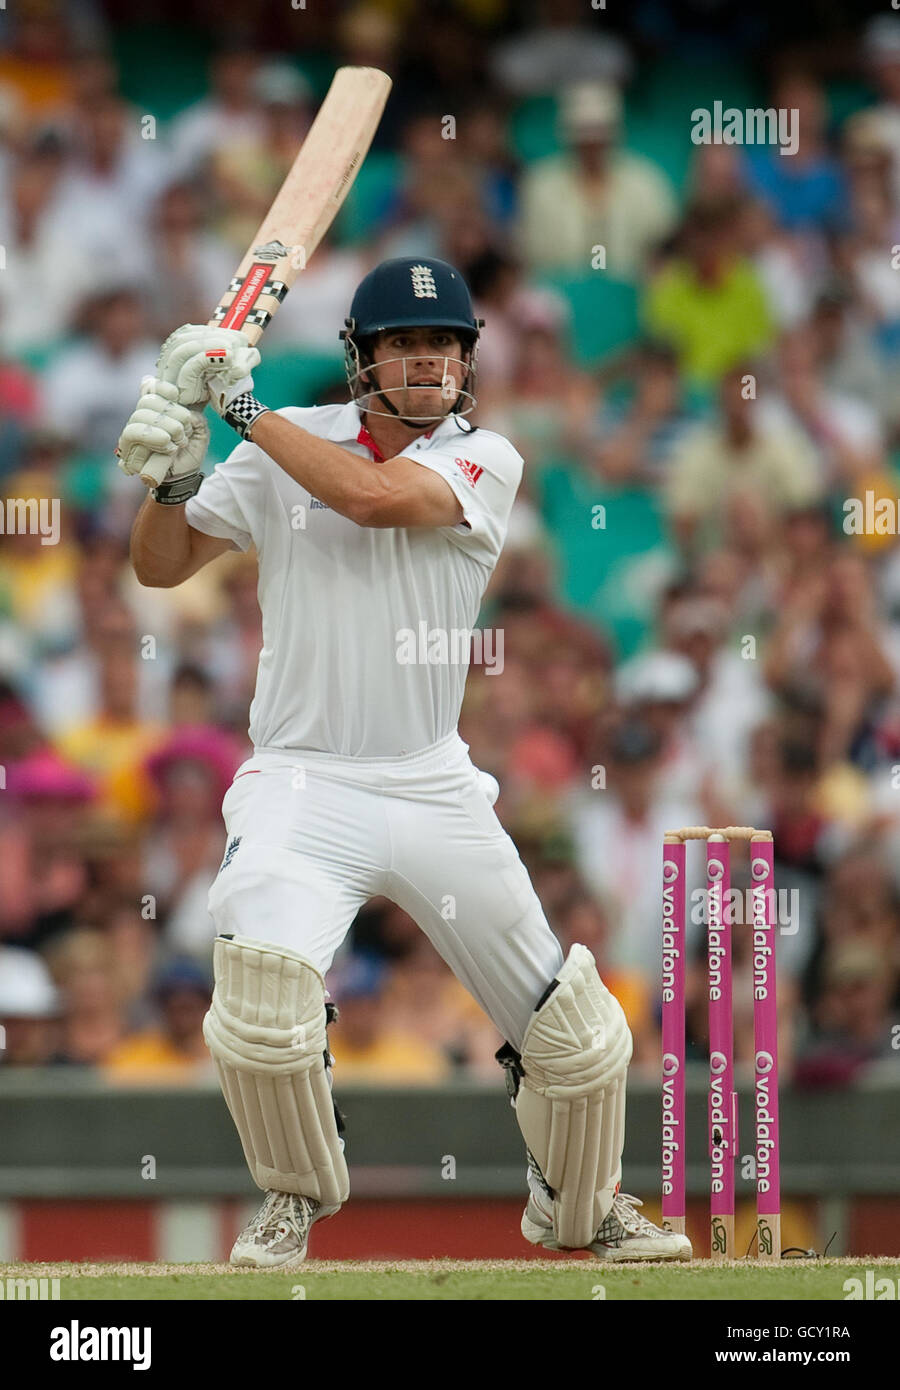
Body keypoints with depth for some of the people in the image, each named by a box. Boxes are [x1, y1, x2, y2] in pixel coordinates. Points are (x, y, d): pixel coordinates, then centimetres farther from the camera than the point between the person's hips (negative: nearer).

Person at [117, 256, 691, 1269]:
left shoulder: (484, 459, -4)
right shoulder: (285, 449, 1)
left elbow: (377, 497, -23)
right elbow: (162, 565, 4)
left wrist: (245, 404, -19)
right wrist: (172, 470, -15)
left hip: (436, 793, 1)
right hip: (302, 780, -1)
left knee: (576, 1032, 5)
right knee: (262, 978, -28)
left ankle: (578, 1207, 35)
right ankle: (295, 1198, -2)